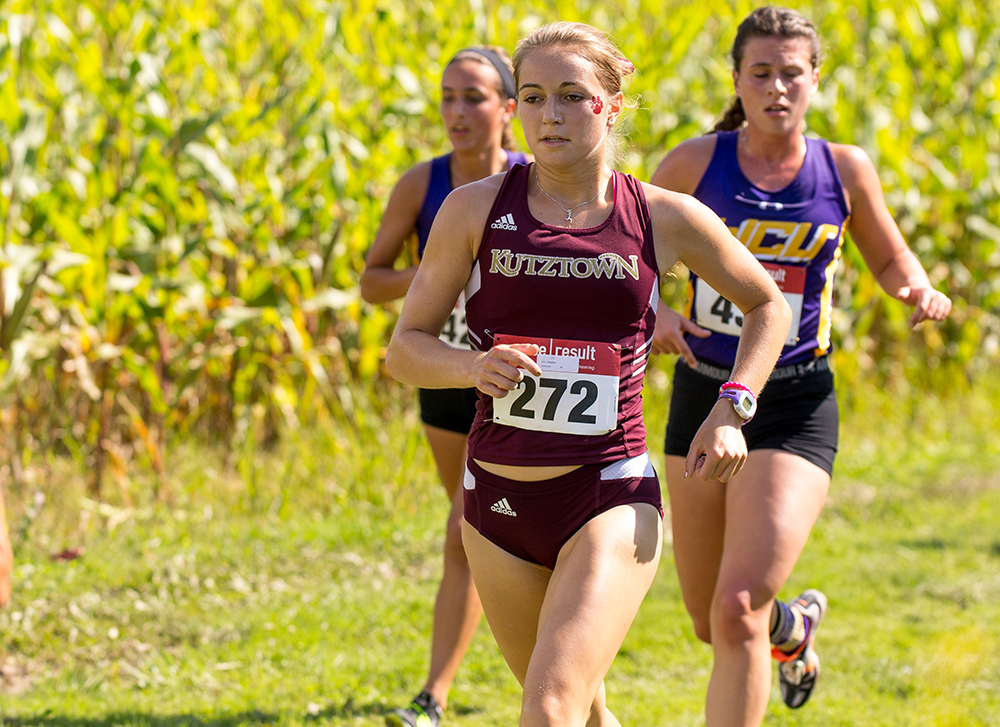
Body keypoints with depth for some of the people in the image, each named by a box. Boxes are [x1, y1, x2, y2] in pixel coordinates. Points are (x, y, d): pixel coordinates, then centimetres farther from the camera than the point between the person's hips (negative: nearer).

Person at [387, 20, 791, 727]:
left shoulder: (665, 217, -1)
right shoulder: (476, 209, 0)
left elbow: (768, 305, 15)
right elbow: (405, 348, 3)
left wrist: (731, 410, 3)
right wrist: (473, 365, -18)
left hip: (612, 500, -3)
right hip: (497, 504, 3)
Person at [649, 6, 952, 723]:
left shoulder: (845, 170, 0)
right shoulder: (696, 162, -3)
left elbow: (892, 260, 15)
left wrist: (919, 291, -8)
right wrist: (651, 314, -14)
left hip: (795, 412, -2)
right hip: (702, 397, 2)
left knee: (737, 614, -19)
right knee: (711, 622, 16)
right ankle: (795, 625, 51)